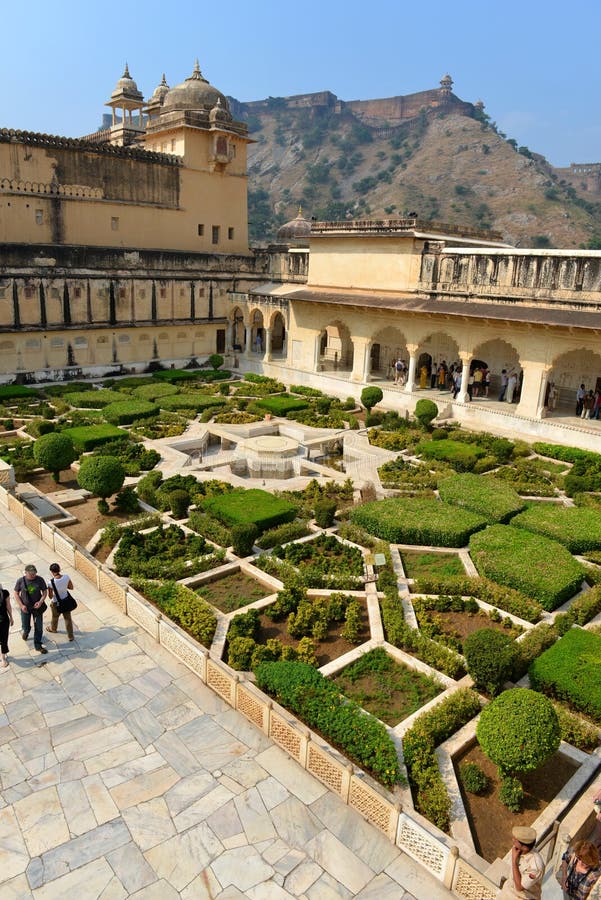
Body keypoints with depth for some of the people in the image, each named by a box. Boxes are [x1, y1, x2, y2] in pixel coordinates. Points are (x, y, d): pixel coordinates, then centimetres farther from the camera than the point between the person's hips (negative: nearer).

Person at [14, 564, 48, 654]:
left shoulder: (40, 579, -15)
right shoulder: (20, 581, -15)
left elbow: (45, 592, -5)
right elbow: (16, 594, -3)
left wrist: (41, 602, -21)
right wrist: (21, 605, -12)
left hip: (37, 607, 0)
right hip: (25, 607, 0)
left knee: (39, 627, 7)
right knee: (26, 628, 8)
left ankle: (38, 646, 25)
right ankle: (24, 632, 47)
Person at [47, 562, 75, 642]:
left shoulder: (51, 582, -32)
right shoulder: (66, 577, -22)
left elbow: (50, 596, -19)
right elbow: (71, 587, -6)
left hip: (56, 603, -2)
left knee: (55, 617, 29)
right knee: (68, 618, 20)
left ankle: (53, 629, 58)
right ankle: (70, 636, 31)